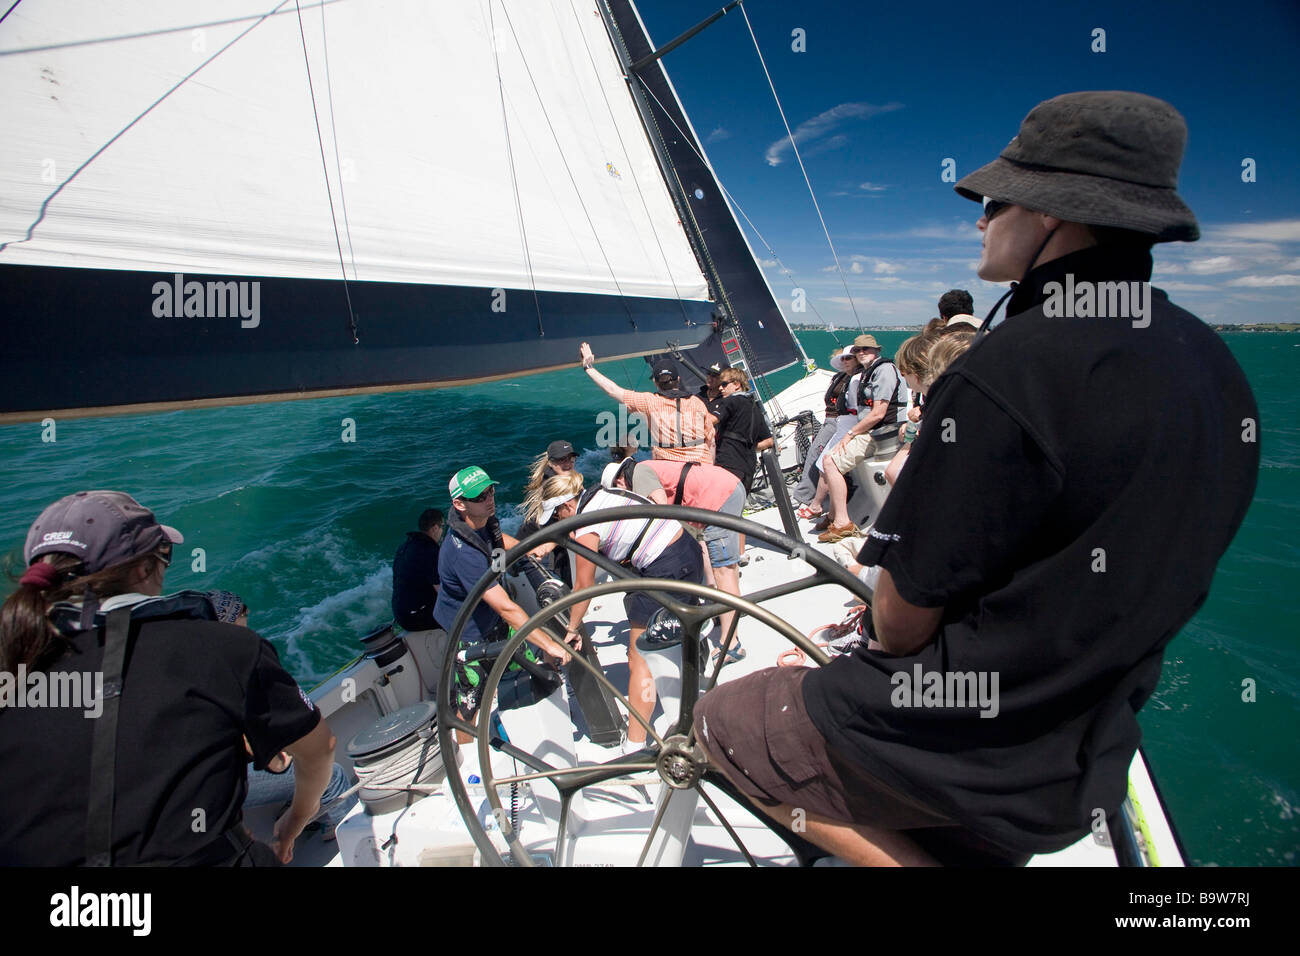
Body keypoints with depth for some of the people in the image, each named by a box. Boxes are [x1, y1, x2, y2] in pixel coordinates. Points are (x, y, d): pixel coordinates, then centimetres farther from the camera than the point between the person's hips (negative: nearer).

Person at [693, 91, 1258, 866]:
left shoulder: (1007, 373, -27)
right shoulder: (1216, 367, 0)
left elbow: (901, 619, -20)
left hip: (964, 750, -8)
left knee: (724, 720, 9)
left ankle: (897, 852, 2)